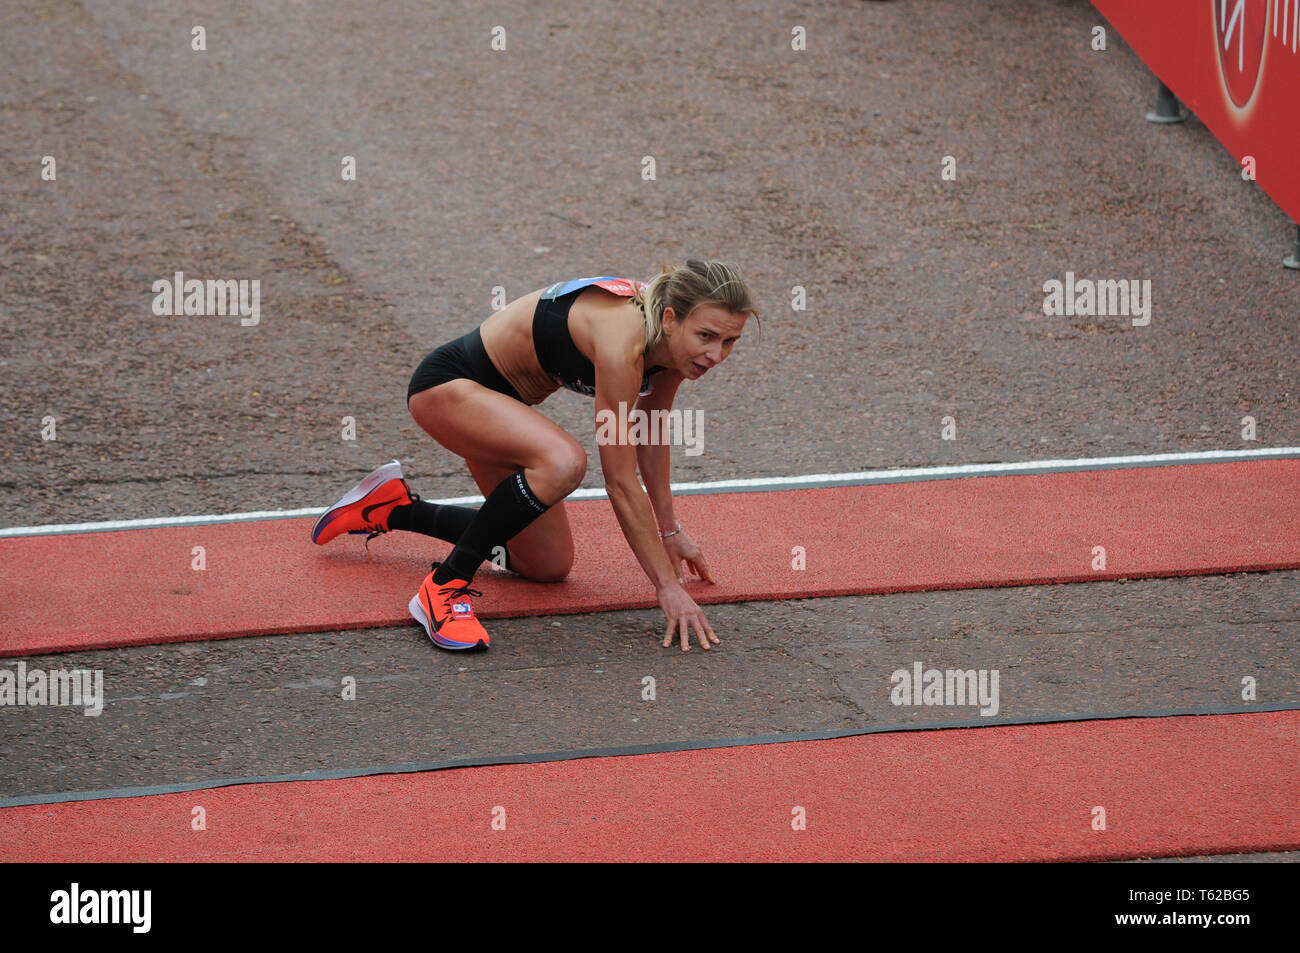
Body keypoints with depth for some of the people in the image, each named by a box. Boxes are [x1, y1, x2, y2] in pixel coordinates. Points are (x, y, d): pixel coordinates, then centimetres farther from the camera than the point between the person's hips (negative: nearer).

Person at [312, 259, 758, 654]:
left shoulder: (674, 339, -10)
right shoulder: (621, 341, -34)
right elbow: (621, 484, -30)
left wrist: (670, 530, 17)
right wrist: (668, 587, -26)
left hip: (499, 399, 9)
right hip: (446, 385, -9)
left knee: (549, 566, 13)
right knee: (563, 462, -37)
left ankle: (395, 509, 28)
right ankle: (444, 588, -23)